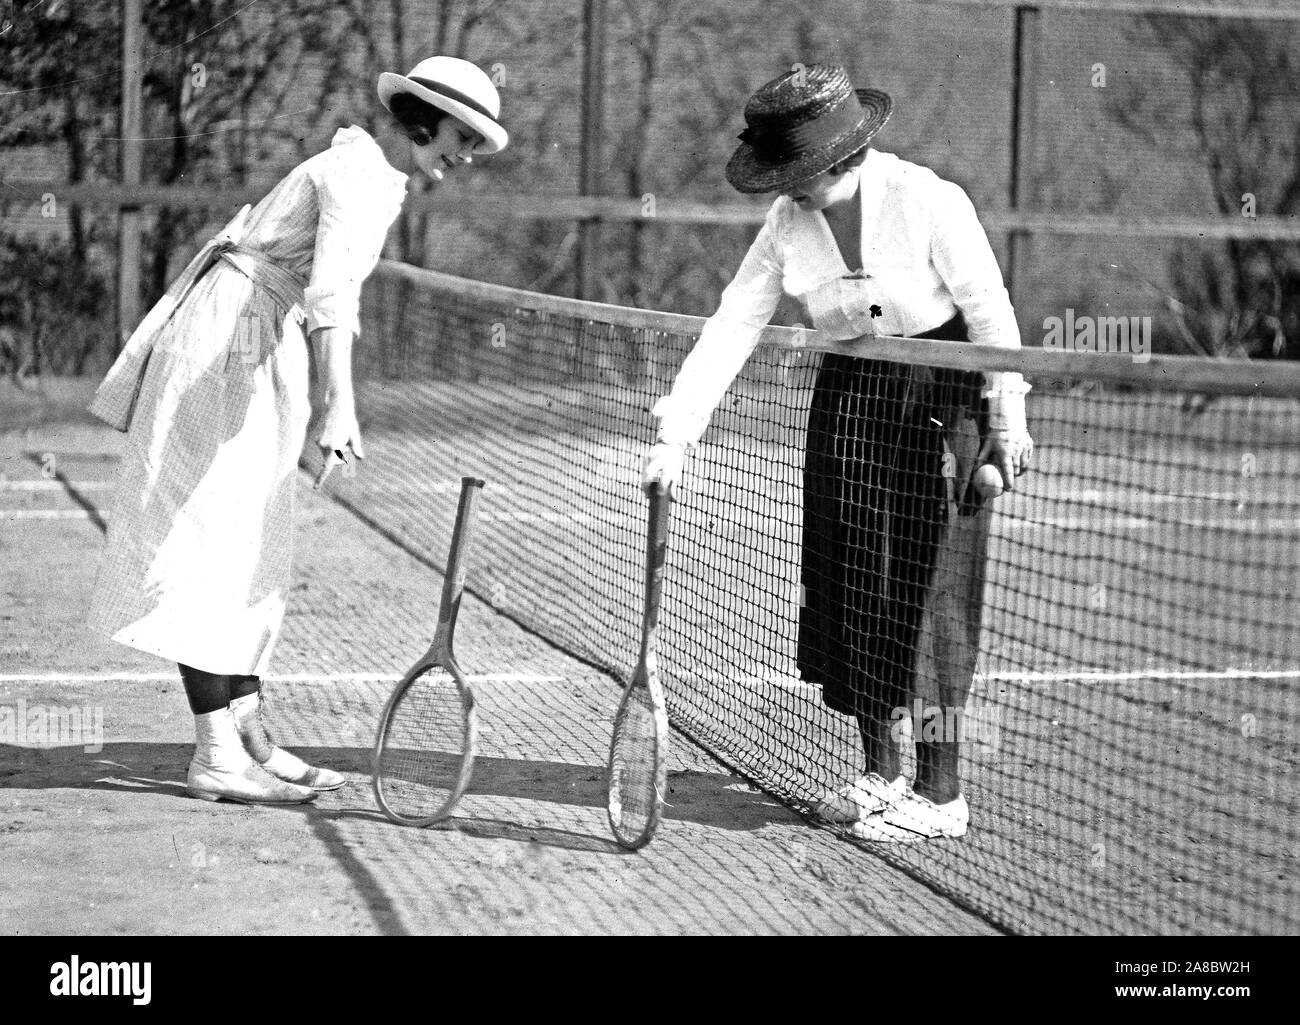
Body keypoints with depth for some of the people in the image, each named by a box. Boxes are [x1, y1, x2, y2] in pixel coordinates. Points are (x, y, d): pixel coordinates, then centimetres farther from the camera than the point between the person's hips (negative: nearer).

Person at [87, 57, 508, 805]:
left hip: (264, 347, 10)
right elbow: (329, 293, -31)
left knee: (252, 552, 11)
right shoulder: (361, 175, -16)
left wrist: (340, 410, 30)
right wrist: (337, 405, -41)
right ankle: (217, 757, -8)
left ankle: (250, 738, 17)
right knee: (210, 548, -8)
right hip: (228, 344, -10)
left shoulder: (375, 174, 15)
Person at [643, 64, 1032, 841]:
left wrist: (1008, 419, -9)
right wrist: (677, 434, -10)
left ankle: (941, 794, -1)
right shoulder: (787, 226, -2)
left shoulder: (930, 202, -17)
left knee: (927, 590, -7)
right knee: (852, 590, 6)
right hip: (848, 404, 6)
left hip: (941, 405, -6)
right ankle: (882, 776, 18)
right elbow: (730, 330, -3)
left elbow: (990, 311, -10)